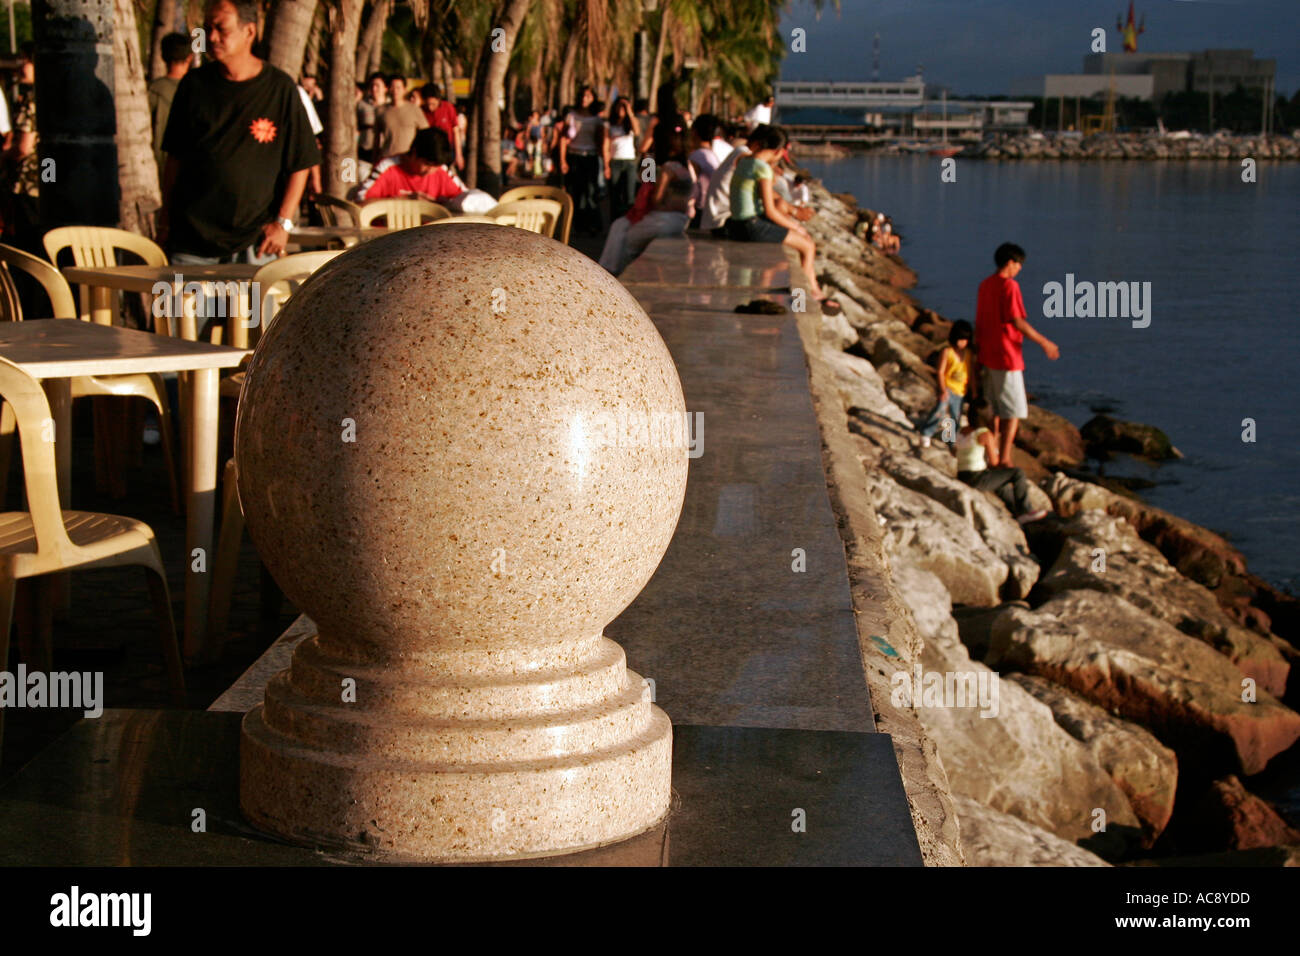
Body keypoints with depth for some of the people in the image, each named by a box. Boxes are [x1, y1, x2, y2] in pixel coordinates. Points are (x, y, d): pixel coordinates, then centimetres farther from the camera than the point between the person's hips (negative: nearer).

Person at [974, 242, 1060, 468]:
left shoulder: (985, 285, 10)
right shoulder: (1009, 285, -16)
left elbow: (978, 322, 15)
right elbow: (1017, 322, -22)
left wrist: (978, 348, 23)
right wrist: (1043, 342, -15)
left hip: (988, 356, 9)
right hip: (1007, 357, -9)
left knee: (994, 408, 19)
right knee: (1014, 411, -2)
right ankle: (1004, 459, -4)